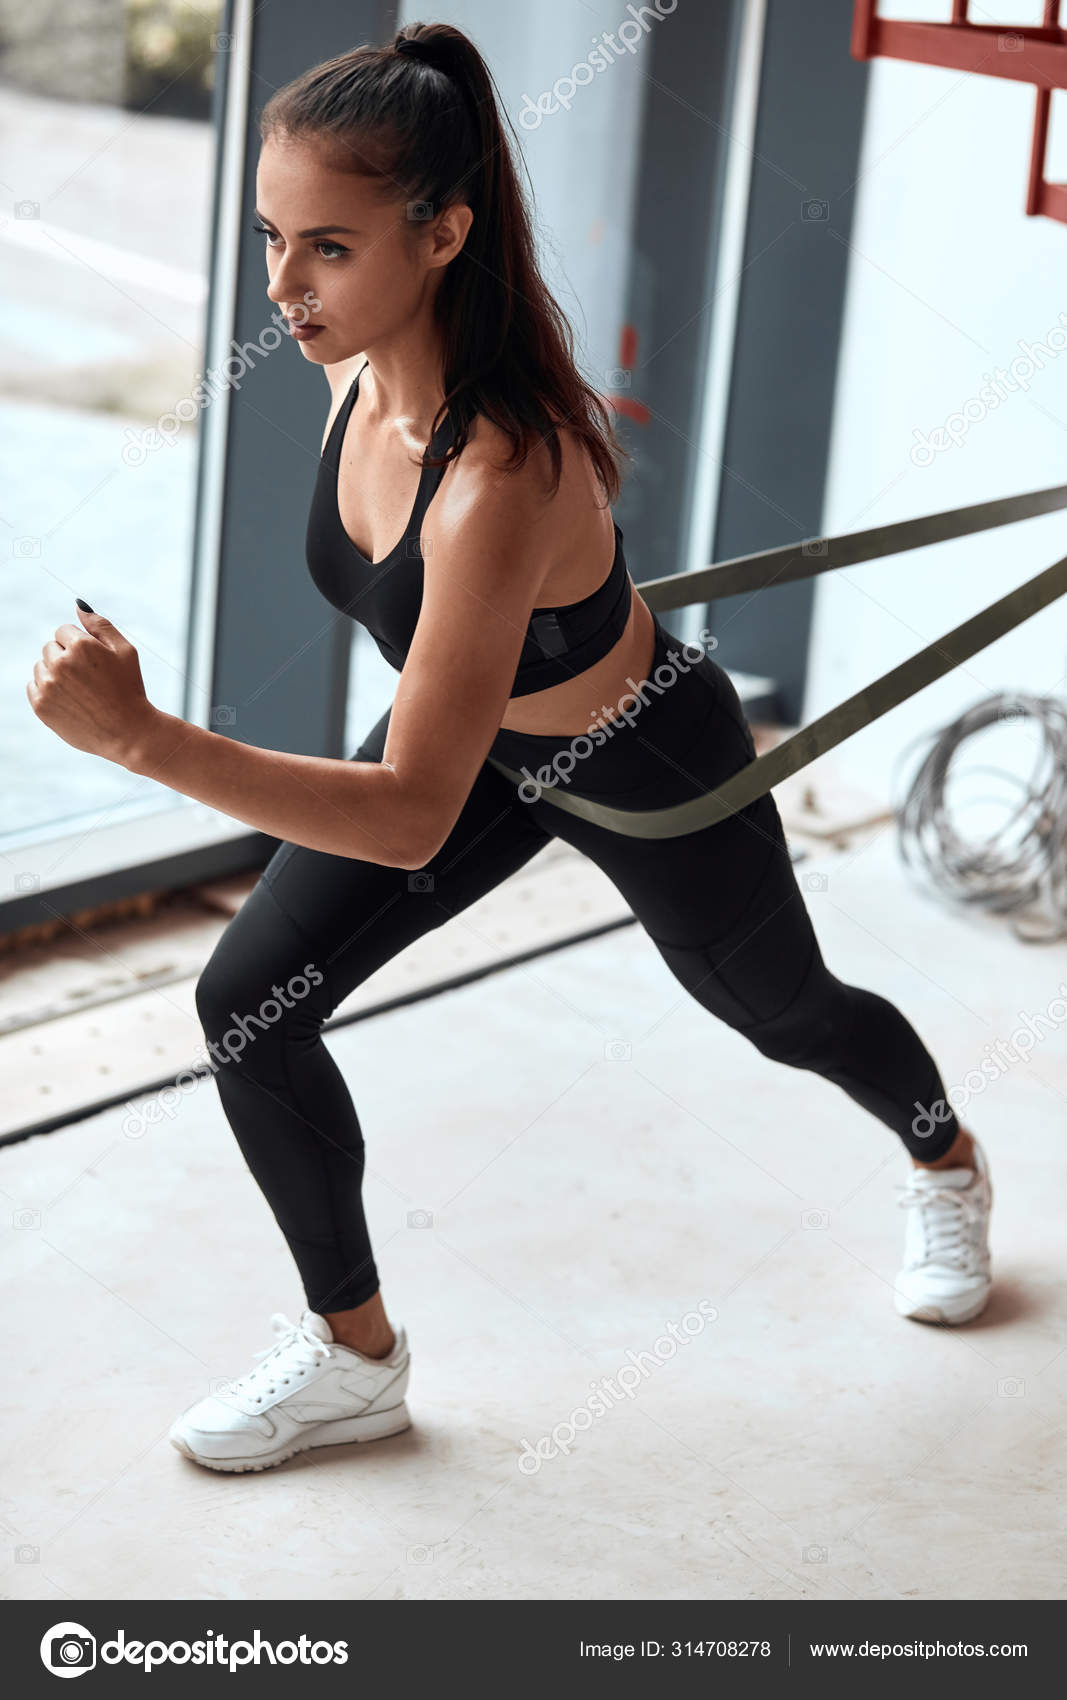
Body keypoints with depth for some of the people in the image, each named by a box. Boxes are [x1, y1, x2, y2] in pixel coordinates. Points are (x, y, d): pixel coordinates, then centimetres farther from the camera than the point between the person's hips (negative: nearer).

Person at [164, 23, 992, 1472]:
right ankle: (354, 1356, 14)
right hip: (489, 727, 6)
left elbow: (412, 814, -46)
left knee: (780, 1009, 23)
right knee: (247, 1001, -7)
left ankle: (949, 1164, 59)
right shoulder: (355, 351, -23)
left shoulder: (499, 479, -45)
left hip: (648, 767, -6)